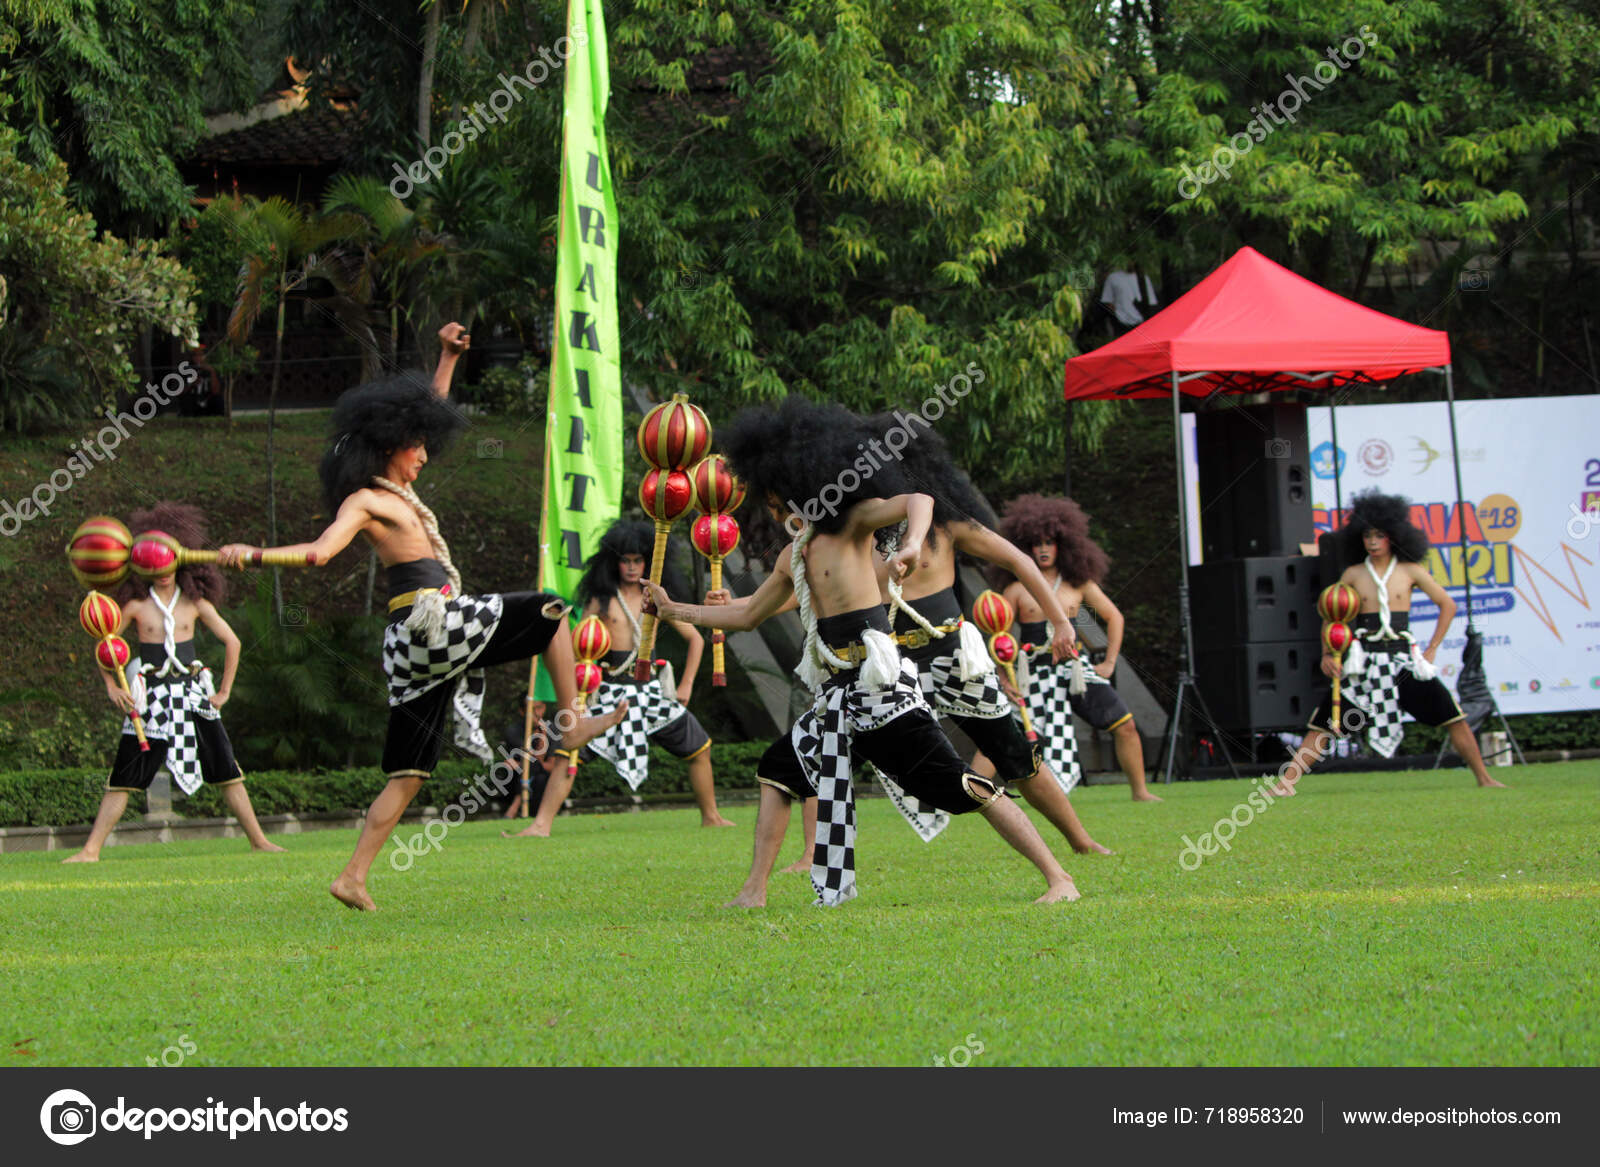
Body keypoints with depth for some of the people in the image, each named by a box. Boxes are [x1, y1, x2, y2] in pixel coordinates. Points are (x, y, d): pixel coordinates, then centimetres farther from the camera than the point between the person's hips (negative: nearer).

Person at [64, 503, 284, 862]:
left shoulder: (195, 603, 4)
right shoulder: (137, 605, -1)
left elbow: (231, 641, 11)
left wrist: (224, 691, 8)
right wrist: (112, 687, -1)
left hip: (191, 693, 2)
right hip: (152, 697, -2)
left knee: (227, 769, 0)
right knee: (124, 777, -4)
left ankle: (258, 841, 8)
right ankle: (91, 850, -1)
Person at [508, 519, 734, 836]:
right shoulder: (601, 601, 1)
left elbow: (695, 639, 17)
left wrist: (685, 686, 10)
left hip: (650, 688, 3)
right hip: (610, 690, -3)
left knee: (699, 749, 8)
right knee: (570, 753, -17)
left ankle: (711, 817, 25)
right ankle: (541, 825, -18)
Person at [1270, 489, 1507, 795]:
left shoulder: (1410, 571, 3)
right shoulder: (1353, 575, 6)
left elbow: (1447, 605, 11)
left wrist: (1432, 649, 6)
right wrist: (1327, 654, -3)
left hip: (1402, 658, 0)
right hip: (1363, 662, 0)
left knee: (1453, 717, -6)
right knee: (1324, 724, -7)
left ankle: (1483, 778, 5)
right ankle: (1285, 783, -7)